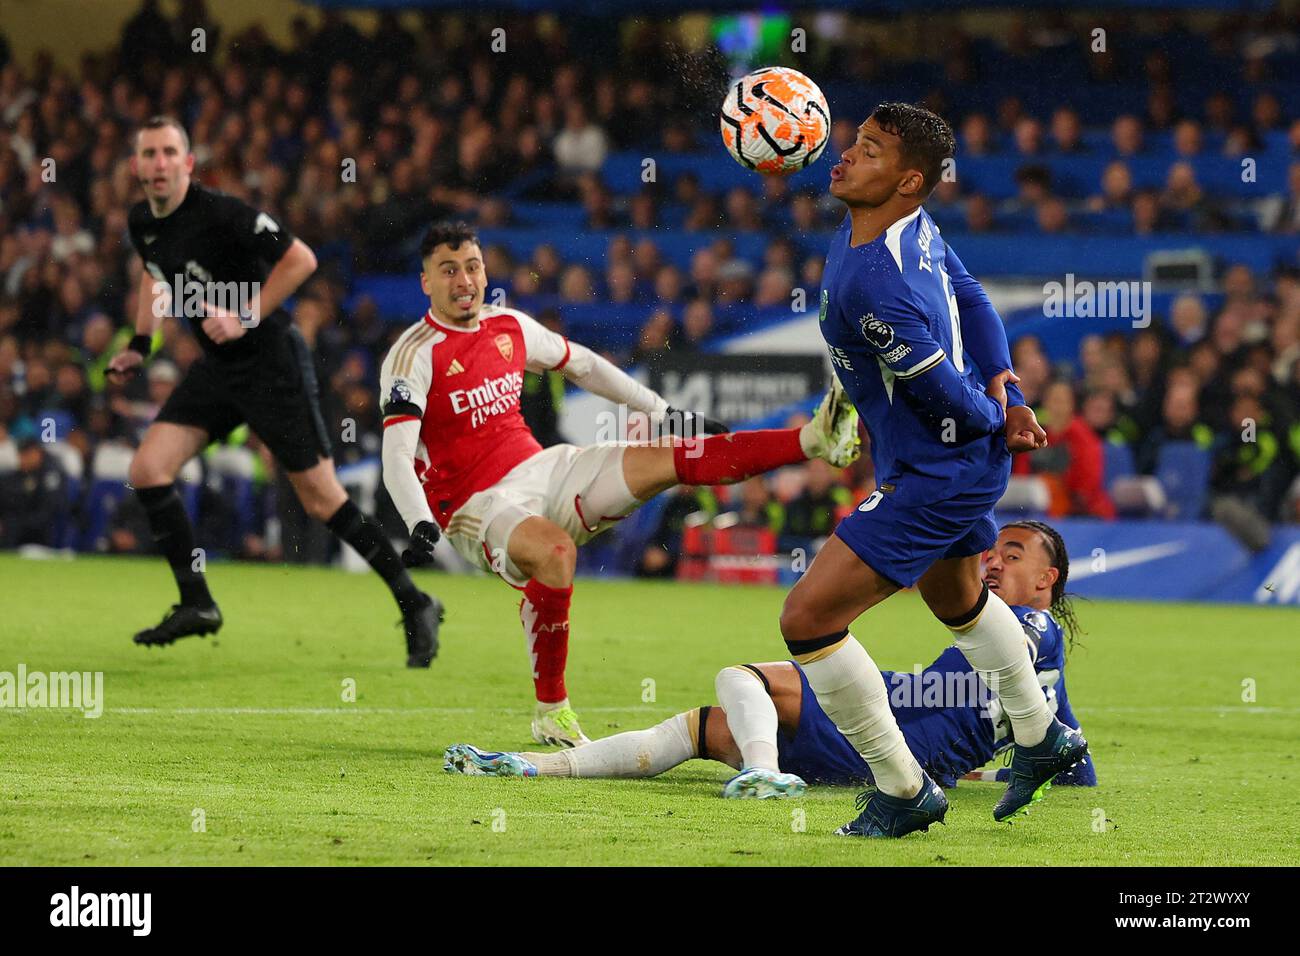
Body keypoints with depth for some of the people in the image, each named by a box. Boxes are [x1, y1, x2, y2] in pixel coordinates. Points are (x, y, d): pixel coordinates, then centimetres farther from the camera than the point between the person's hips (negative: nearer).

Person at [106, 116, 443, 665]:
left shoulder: (220, 213, -22)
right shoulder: (142, 222, 1)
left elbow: (300, 259, -19)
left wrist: (246, 318, -22)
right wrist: (141, 343, 14)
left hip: (271, 360, -7)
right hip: (217, 368, 7)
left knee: (322, 500, -5)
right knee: (147, 469, -6)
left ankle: (414, 605, 7)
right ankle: (196, 605, 3)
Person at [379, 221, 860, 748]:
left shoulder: (509, 327, 9)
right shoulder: (413, 355, -10)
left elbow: (583, 365, 25)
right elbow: (397, 457, -20)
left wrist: (665, 411, 28)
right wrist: (421, 525, -36)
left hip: (542, 468, 6)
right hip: (481, 506, -6)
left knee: (669, 457, -6)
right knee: (556, 550, -36)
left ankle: (814, 440, -9)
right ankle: (551, 711, -24)